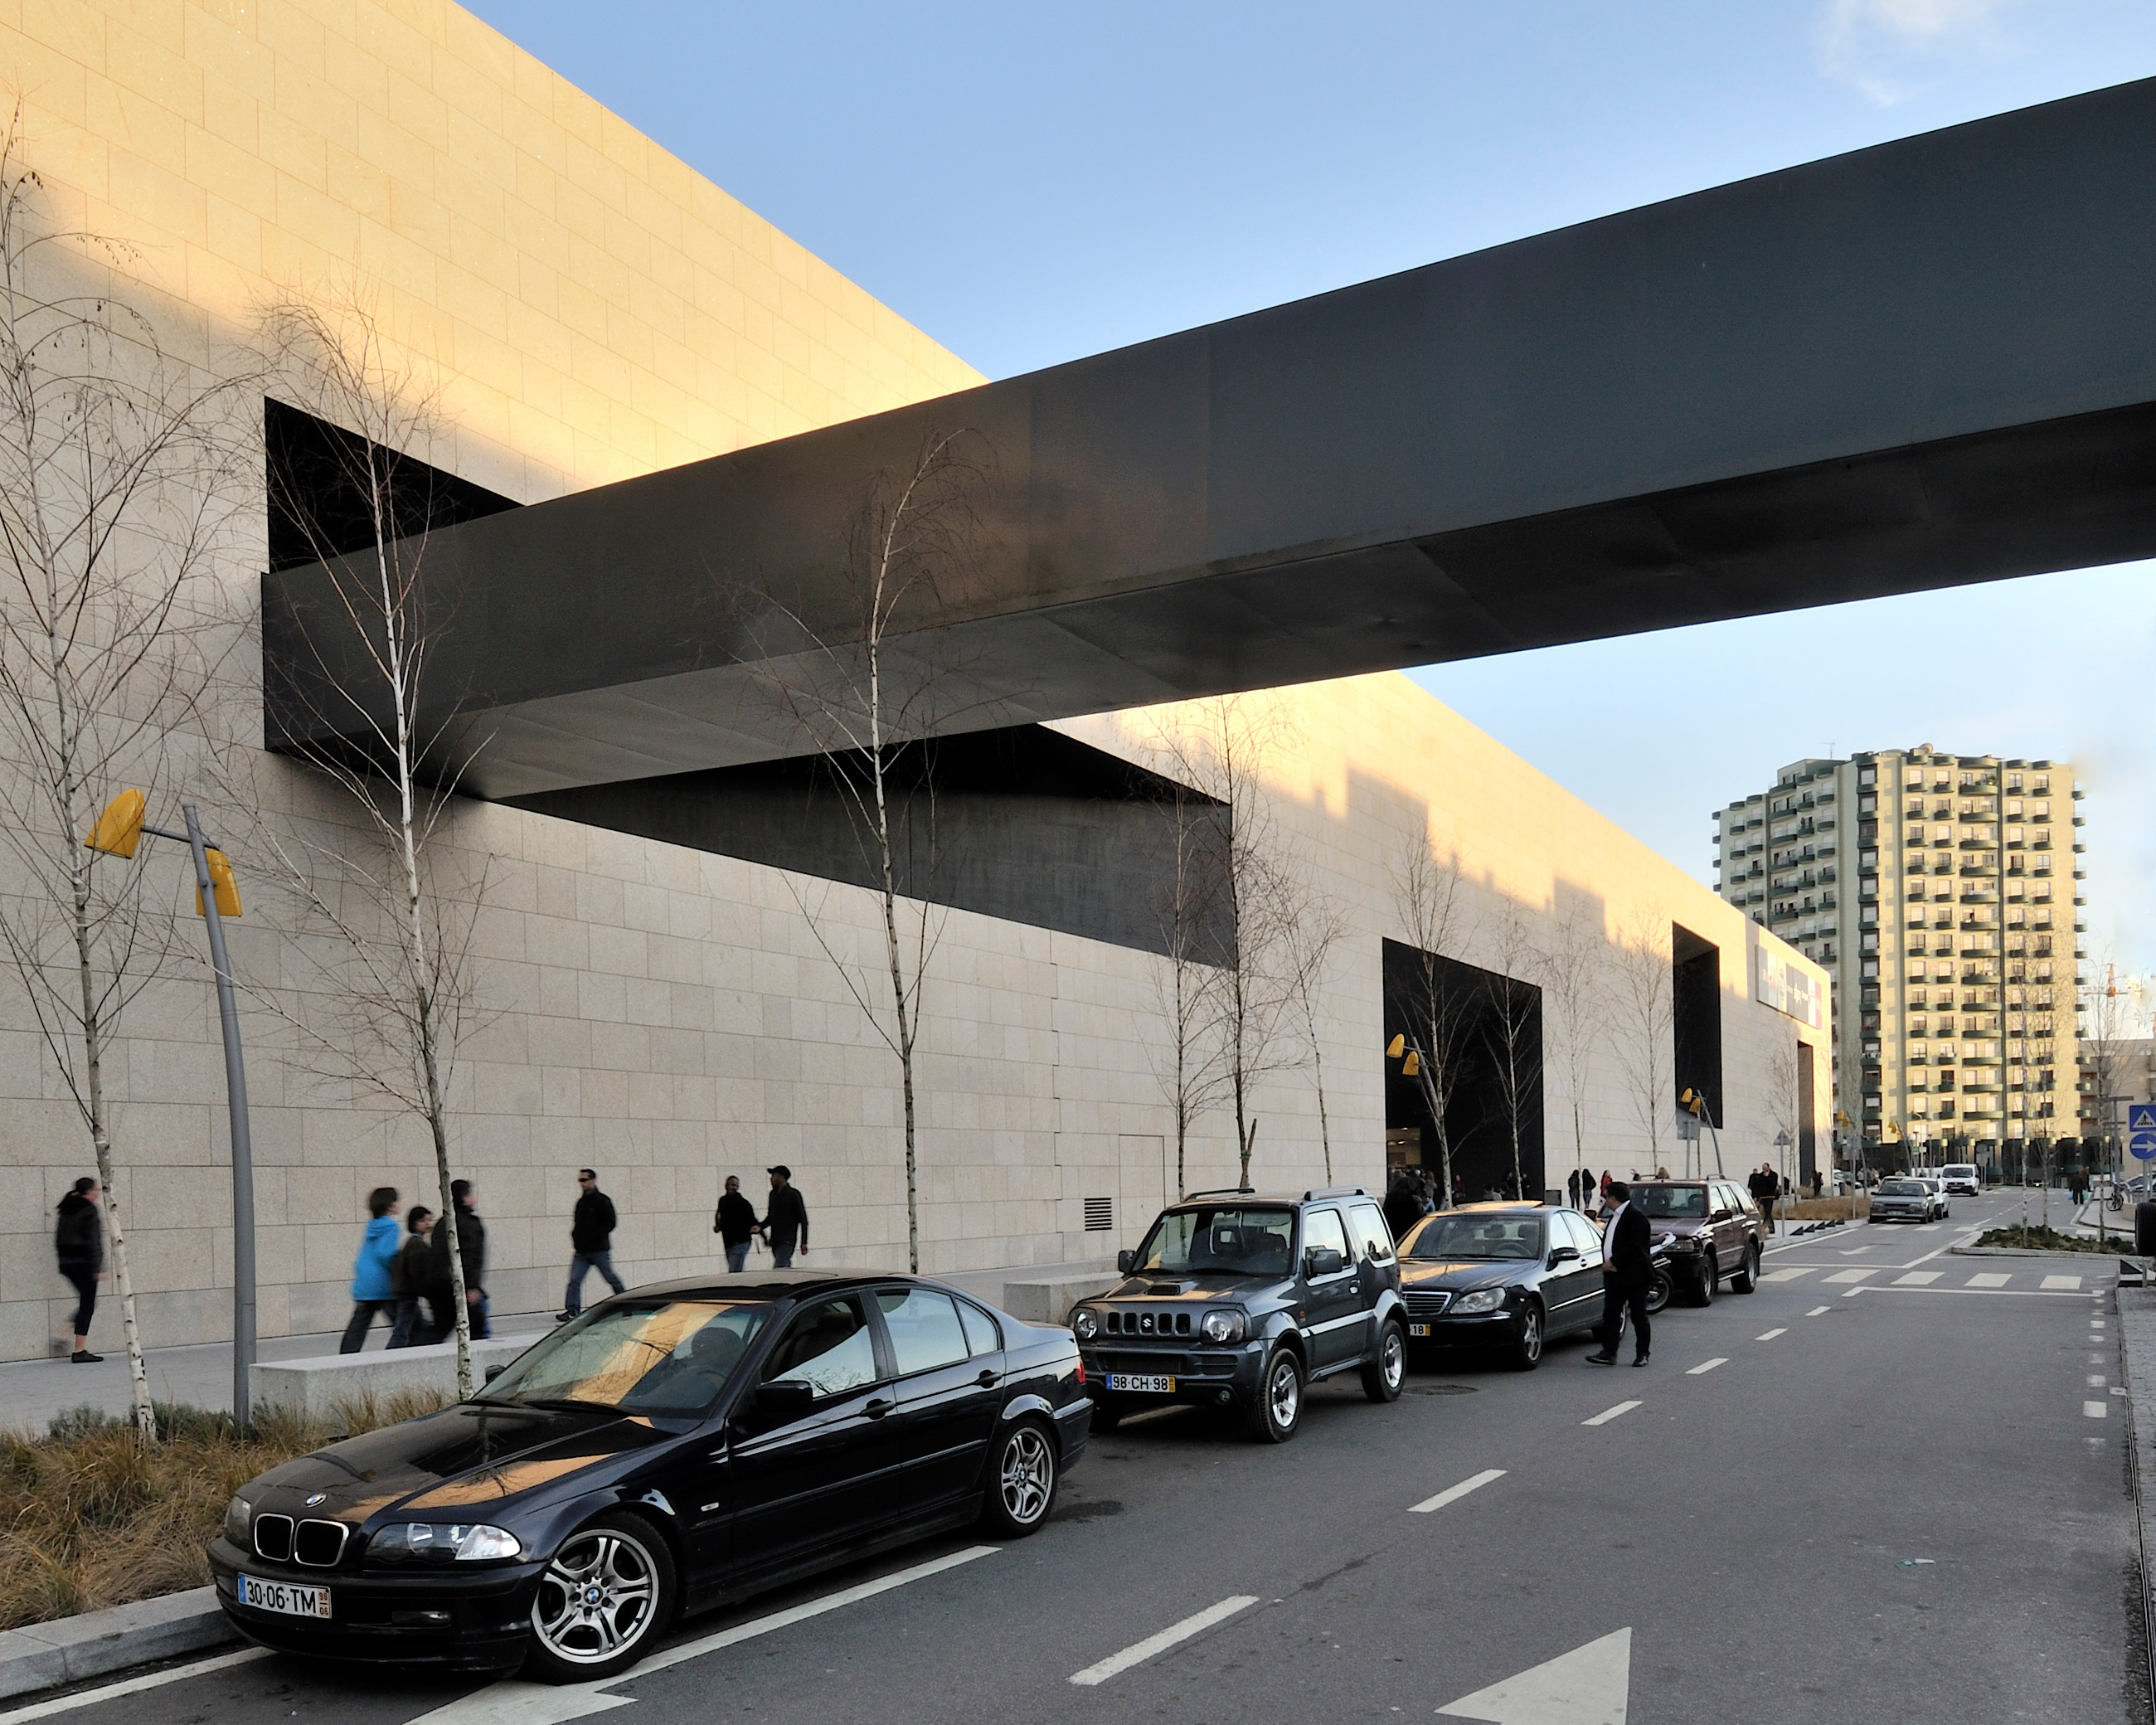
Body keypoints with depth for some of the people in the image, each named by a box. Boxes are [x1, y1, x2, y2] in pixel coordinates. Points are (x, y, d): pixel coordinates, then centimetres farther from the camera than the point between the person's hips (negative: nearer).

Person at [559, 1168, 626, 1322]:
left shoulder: (602, 1201, -9)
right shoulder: (581, 1202, 13)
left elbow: (610, 1223, -13)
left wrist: (594, 1237, -20)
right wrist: (575, 1236, 4)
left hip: (599, 1250, -6)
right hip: (581, 1250, 6)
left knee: (611, 1278, 5)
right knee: (574, 1280, -4)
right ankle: (571, 1310, -5)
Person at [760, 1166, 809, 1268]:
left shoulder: (793, 1195, -7)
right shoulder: (773, 1194, 13)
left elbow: (803, 1219, -6)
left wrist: (804, 1243, -9)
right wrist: (760, 1226, 3)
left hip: (787, 1241, -7)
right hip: (775, 1241, 7)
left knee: (779, 1269, -17)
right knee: (786, 1269, 12)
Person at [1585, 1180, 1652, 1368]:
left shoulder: (1636, 1216, -13)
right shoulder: (1615, 1217, 17)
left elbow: (1634, 1245, -21)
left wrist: (1613, 1261, -19)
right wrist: (1607, 1263, 7)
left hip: (1634, 1275, -9)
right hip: (1614, 1275, 9)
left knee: (1639, 1316, 3)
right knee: (1610, 1315, 2)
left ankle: (1642, 1354, 12)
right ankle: (1609, 1353, 1)